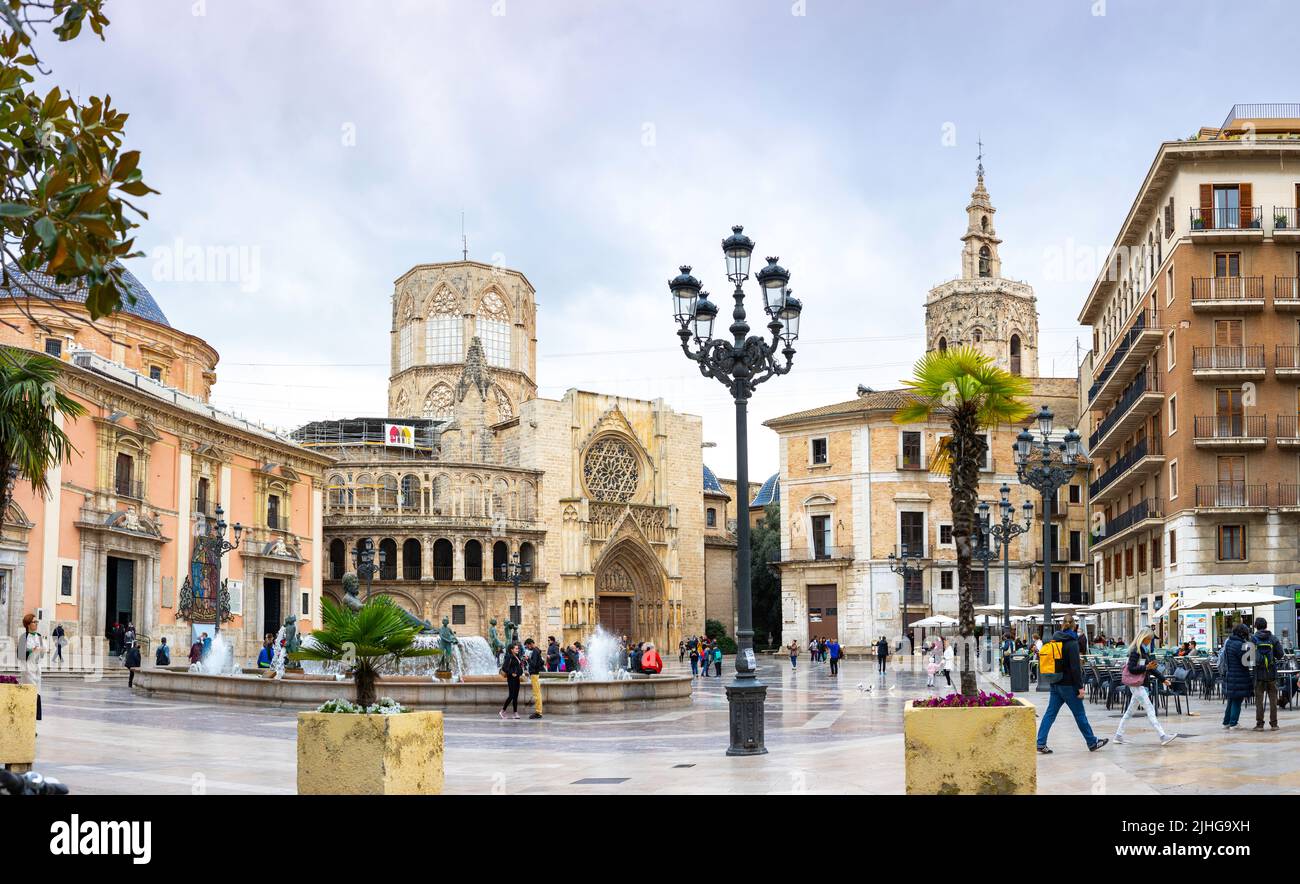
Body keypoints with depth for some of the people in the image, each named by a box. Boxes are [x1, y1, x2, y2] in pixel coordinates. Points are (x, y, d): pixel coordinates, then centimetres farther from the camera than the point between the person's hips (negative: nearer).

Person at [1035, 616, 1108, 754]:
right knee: (1080, 714, 5)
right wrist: (1080, 686, -15)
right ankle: (1092, 743, 16)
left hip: (1055, 684, 6)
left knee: (1050, 713, 5)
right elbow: (1075, 667, -18)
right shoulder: (1072, 643, -13)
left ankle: (1041, 743, -2)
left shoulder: (1054, 641, 8)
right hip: (1068, 684, -6)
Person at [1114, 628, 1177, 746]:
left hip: (1142, 684, 9)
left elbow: (1150, 668, 18)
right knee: (1150, 709, -10)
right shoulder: (1135, 651, -14)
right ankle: (1163, 736, -12)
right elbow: (1131, 669, -19)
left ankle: (1118, 735, 18)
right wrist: (1146, 667, -25)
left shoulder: (1145, 651, 13)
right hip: (1136, 684, -9)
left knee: (1130, 711, 12)